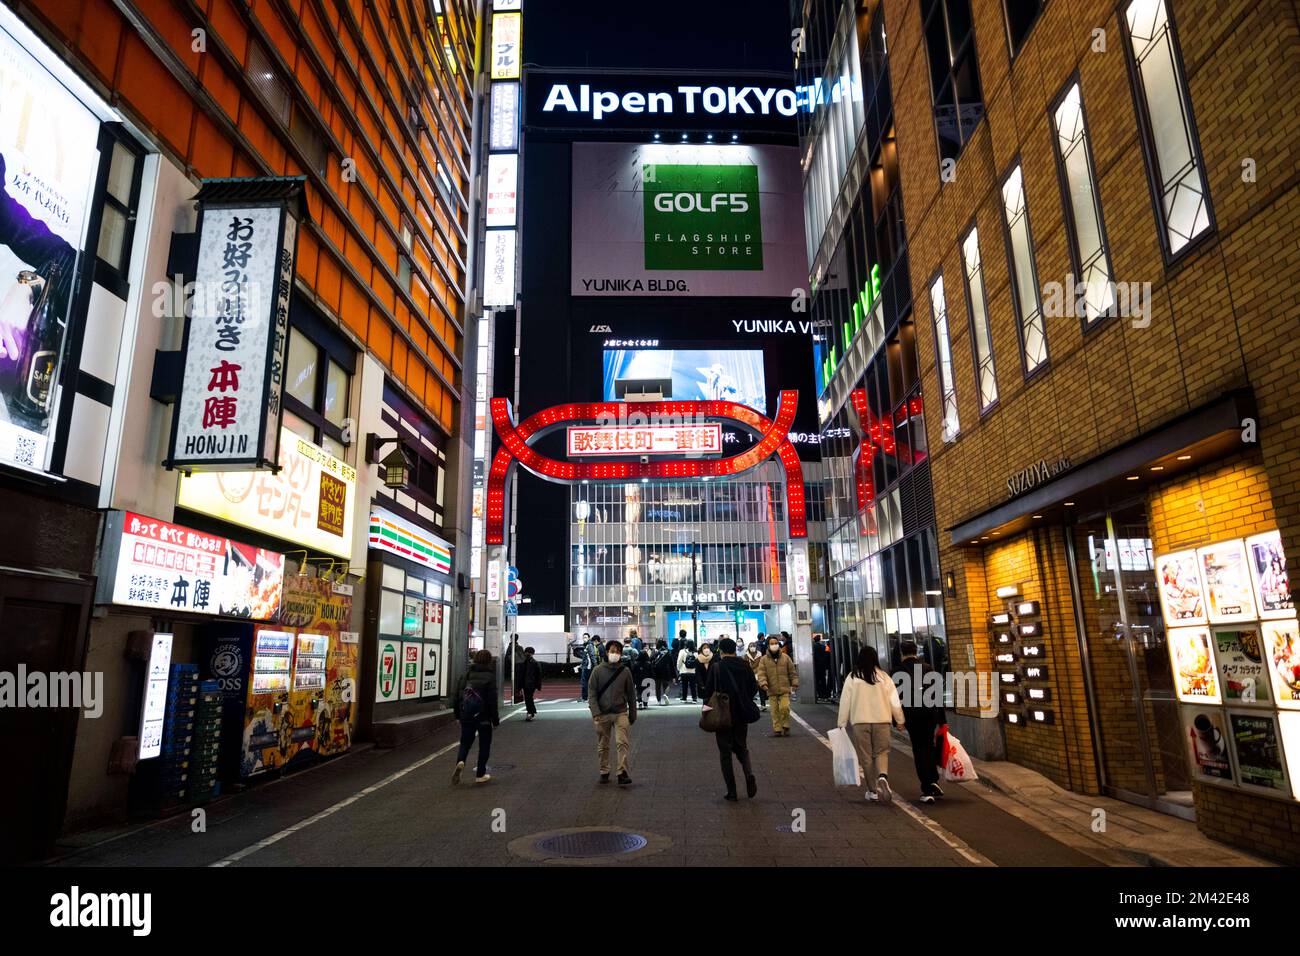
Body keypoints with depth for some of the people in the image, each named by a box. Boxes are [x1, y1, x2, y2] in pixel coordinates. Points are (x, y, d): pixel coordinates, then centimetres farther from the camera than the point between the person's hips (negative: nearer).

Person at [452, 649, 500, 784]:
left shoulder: (465, 675, 5)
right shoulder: (489, 677, -10)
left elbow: (457, 696, 9)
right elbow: (492, 700, -11)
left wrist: (458, 714, 20)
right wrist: (495, 720, -3)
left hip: (466, 716, 4)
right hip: (483, 717, -4)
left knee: (465, 742, 15)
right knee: (484, 744, 11)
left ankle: (460, 762, -13)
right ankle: (480, 774, 15)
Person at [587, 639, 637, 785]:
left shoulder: (625, 671, 1)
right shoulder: (598, 670, -2)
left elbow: (631, 694, 7)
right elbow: (592, 693, -3)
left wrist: (632, 714, 8)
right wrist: (595, 712, -13)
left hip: (620, 713, 0)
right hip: (602, 714, 1)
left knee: (622, 742, -12)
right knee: (602, 746, 10)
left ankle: (622, 773, -9)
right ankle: (604, 772, 24)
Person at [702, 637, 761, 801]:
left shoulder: (715, 667, -12)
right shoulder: (745, 667, -1)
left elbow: (708, 691, -11)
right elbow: (753, 688, 4)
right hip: (742, 715, 3)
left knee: (725, 752, 8)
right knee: (741, 747, 21)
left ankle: (732, 792, 7)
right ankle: (749, 773, -6)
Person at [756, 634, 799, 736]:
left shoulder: (785, 657, 6)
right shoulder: (764, 659, 2)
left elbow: (792, 672, 12)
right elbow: (761, 673, -2)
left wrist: (794, 684, 7)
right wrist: (763, 683, -17)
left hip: (784, 689, 0)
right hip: (772, 690, 0)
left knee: (784, 708, -11)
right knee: (775, 710, 1)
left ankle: (785, 727, 8)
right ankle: (777, 729, 12)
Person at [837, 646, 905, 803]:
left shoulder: (852, 677, -3)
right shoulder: (883, 676, 0)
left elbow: (845, 701, 0)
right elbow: (894, 701, 4)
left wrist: (841, 723, 8)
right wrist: (900, 720, 16)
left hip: (860, 722, -1)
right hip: (882, 720, 1)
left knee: (865, 756, 9)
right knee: (881, 752, 10)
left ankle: (873, 790, 13)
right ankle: (883, 776, -18)